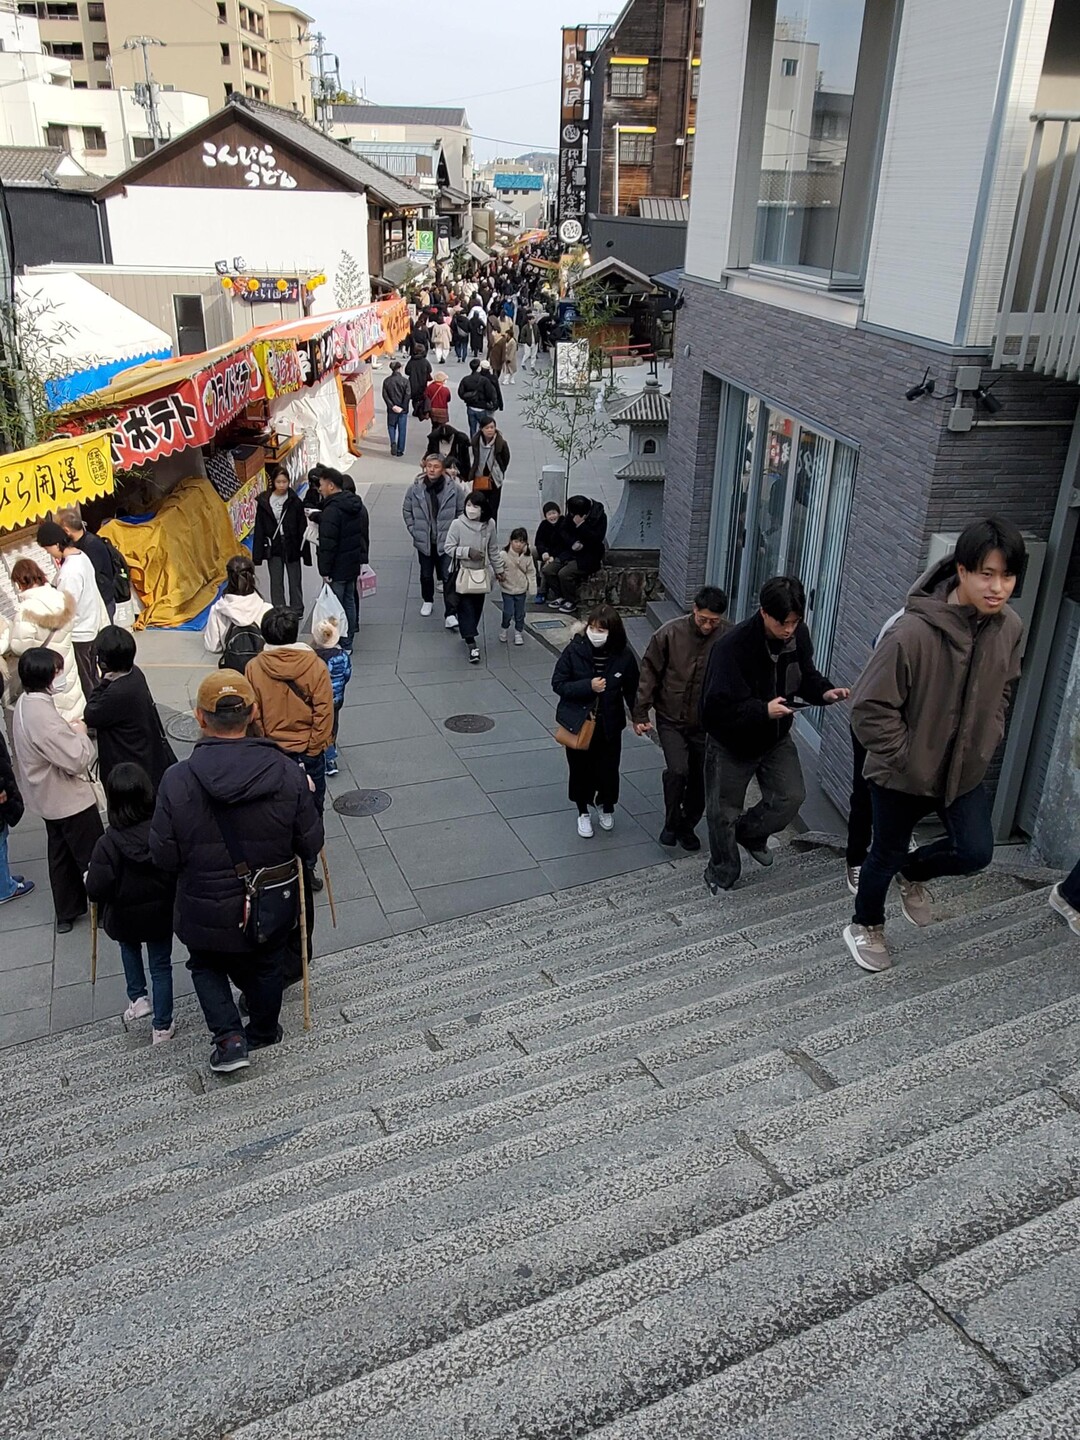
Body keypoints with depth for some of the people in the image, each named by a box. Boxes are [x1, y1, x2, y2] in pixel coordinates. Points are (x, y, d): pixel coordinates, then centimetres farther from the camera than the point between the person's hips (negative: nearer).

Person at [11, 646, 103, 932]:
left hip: (49, 798, 10)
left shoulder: (25, 703, -1)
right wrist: (80, 733, -14)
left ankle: (67, 912, 34)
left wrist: (69, 730, 0)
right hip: (69, 799, -10)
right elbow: (77, 760, -29)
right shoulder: (42, 715, -32)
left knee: (62, 854, 22)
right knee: (93, 858, 7)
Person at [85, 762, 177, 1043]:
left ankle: (137, 998, 27)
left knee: (130, 946, 33)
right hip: (162, 914, 1)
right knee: (161, 965, 18)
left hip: (124, 918, -1)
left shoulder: (108, 843, -27)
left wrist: (89, 876, -4)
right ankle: (162, 1026, 27)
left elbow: (96, 890, -25)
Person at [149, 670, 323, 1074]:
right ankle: (263, 1030, 49)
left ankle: (229, 1036, 15)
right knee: (267, 968, 27)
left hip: (205, 911, -1)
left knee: (206, 966, 28)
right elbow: (310, 844, -10)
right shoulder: (288, 773, -21)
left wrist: (198, 870, 8)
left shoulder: (178, 780, -24)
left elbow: (164, 858, -14)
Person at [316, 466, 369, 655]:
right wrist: (362, 560, 21)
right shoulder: (358, 506, 8)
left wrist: (324, 570, -17)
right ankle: (348, 642, 26)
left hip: (337, 568, -9)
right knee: (349, 601, 17)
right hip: (354, 565, 9)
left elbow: (327, 544, -23)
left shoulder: (332, 510, -22)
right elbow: (364, 535, 16)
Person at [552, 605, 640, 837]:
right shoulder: (575, 650, -16)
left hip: (609, 724, 1)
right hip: (577, 722, 0)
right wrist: (588, 686, -24)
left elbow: (632, 690, 0)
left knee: (608, 769, 11)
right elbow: (558, 683, -11)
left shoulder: (623, 655, -12)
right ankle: (583, 812, 37)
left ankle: (606, 806, 43)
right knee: (580, 768, 12)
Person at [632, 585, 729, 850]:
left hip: (707, 723, 2)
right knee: (678, 771, -17)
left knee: (700, 779, 11)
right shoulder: (670, 633, -15)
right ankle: (671, 823, 7)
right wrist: (640, 714, -5)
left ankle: (687, 827, 35)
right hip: (671, 719, -2)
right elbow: (649, 673, -5)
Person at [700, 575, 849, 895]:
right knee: (724, 811, 8)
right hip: (731, 741, -5)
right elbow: (720, 706, -32)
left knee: (791, 797, 0)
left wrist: (824, 691, -17)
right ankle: (723, 873, 33)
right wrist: (763, 710, -43)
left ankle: (750, 833, 31)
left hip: (776, 737, 5)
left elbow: (806, 674, 4)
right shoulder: (733, 646, -32)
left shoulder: (798, 635, -14)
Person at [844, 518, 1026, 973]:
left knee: (976, 853, 5)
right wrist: (909, 758, -19)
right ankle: (865, 926, 43)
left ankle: (913, 873, 38)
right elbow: (868, 708, -25)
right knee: (887, 854, 14)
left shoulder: (1010, 627, -10)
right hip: (902, 775, -5)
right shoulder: (913, 632, -31)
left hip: (966, 770, 5)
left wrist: (986, 741, 3)